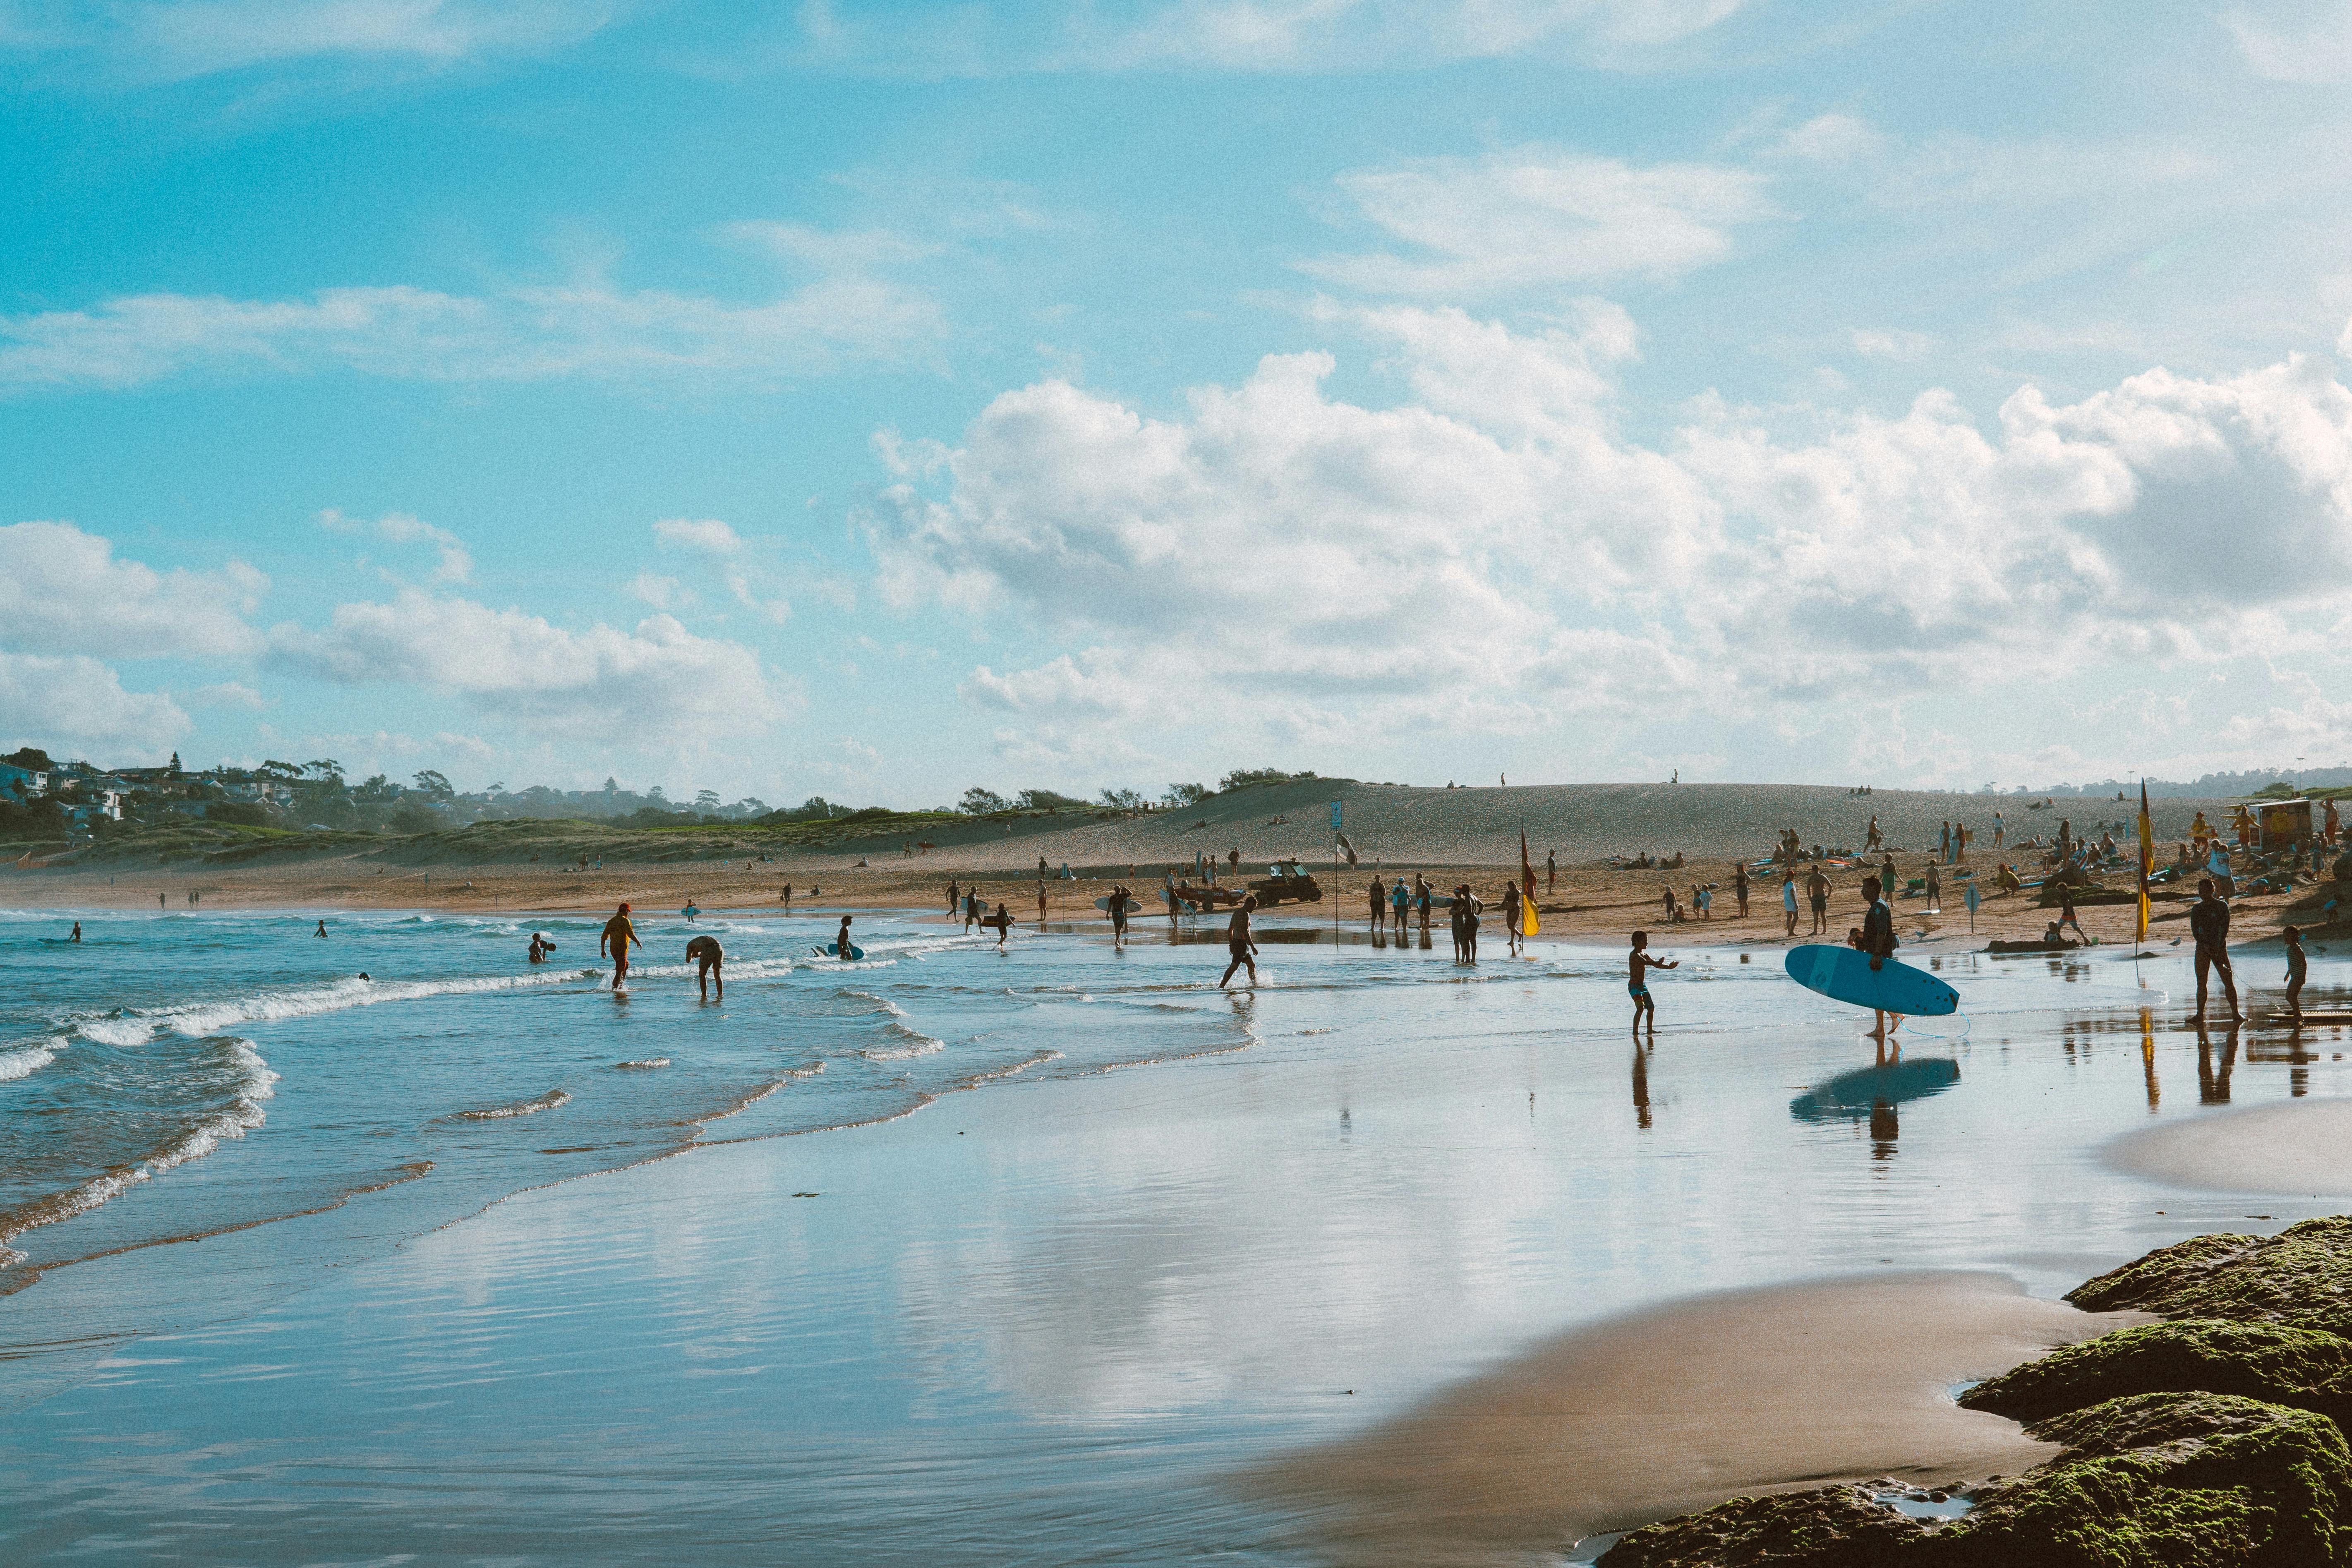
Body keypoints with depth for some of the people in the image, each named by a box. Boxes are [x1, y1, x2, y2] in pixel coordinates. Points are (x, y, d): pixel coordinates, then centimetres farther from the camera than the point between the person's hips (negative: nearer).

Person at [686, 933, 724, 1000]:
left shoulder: (690, 944, 24)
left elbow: (688, 959, 12)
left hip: (708, 951, -5)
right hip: (719, 949, 5)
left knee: (702, 974, 16)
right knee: (717, 975, 22)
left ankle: (705, 996, 14)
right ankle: (721, 995, 25)